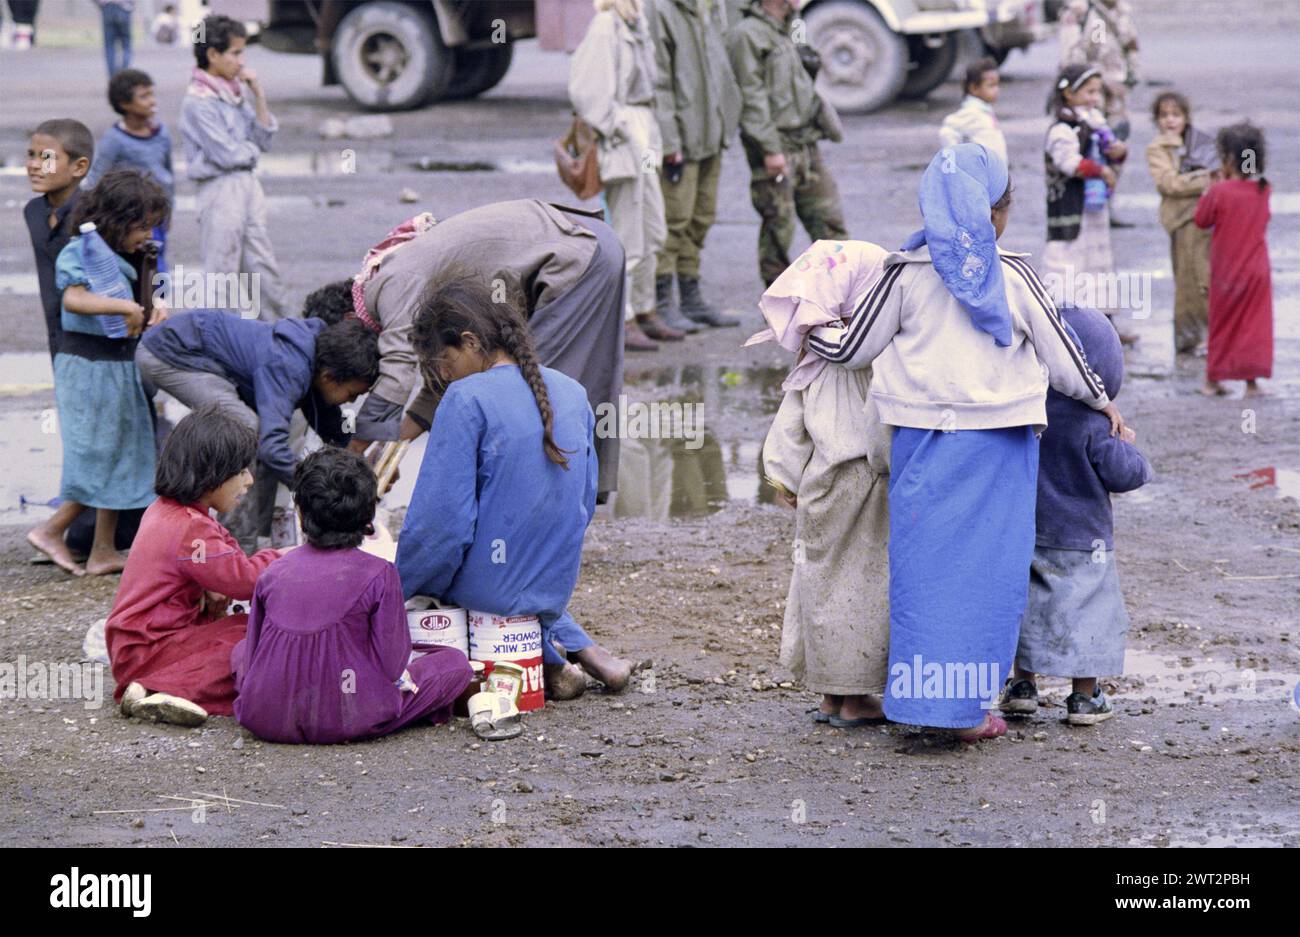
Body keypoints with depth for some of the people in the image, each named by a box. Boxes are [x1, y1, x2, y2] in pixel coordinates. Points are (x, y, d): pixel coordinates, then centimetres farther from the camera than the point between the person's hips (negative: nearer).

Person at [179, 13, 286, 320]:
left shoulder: (234, 92, 10)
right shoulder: (198, 101, -14)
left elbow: (264, 139, 8)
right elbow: (225, 154, -18)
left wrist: (259, 96, 0)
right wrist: (252, 149, 1)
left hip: (248, 184, 8)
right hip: (220, 190, -8)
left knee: (264, 270, 12)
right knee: (221, 272, -2)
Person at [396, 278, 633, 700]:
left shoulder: (466, 400, -17)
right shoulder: (572, 393, 4)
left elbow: (442, 523, -19)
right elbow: (584, 503, 11)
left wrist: (398, 591, -7)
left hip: (487, 586, -8)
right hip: (555, 585, 8)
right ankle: (577, 646, 14)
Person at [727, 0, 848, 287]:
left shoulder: (785, 34, 19)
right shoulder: (747, 35, -10)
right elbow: (751, 97, -16)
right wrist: (770, 149, -20)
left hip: (806, 143, 9)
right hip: (776, 150, -9)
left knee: (830, 218, 6)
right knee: (778, 226, -3)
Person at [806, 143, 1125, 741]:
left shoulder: (907, 275, -2)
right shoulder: (1013, 277, -4)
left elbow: (851, 349, 4)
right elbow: (1060, 356, 5)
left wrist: (809, 330, 24)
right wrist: (1101, 401, 23)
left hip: (924, 444, 1)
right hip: (996, 443, -1)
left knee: (924, 564, 8)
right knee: (988, 568, 4)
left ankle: (921, 695, 7)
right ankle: (969, 708, 3)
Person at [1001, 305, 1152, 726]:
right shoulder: (1091, 423, -19)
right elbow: (1122, 473, -14)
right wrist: (1127, 446, 6)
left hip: (1025, 530, 4)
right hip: (1082, 536, -4)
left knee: (1028, 605, 16)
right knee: (1086, 608, 5)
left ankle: (1022, 685, 18)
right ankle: (1085, 697, 8)